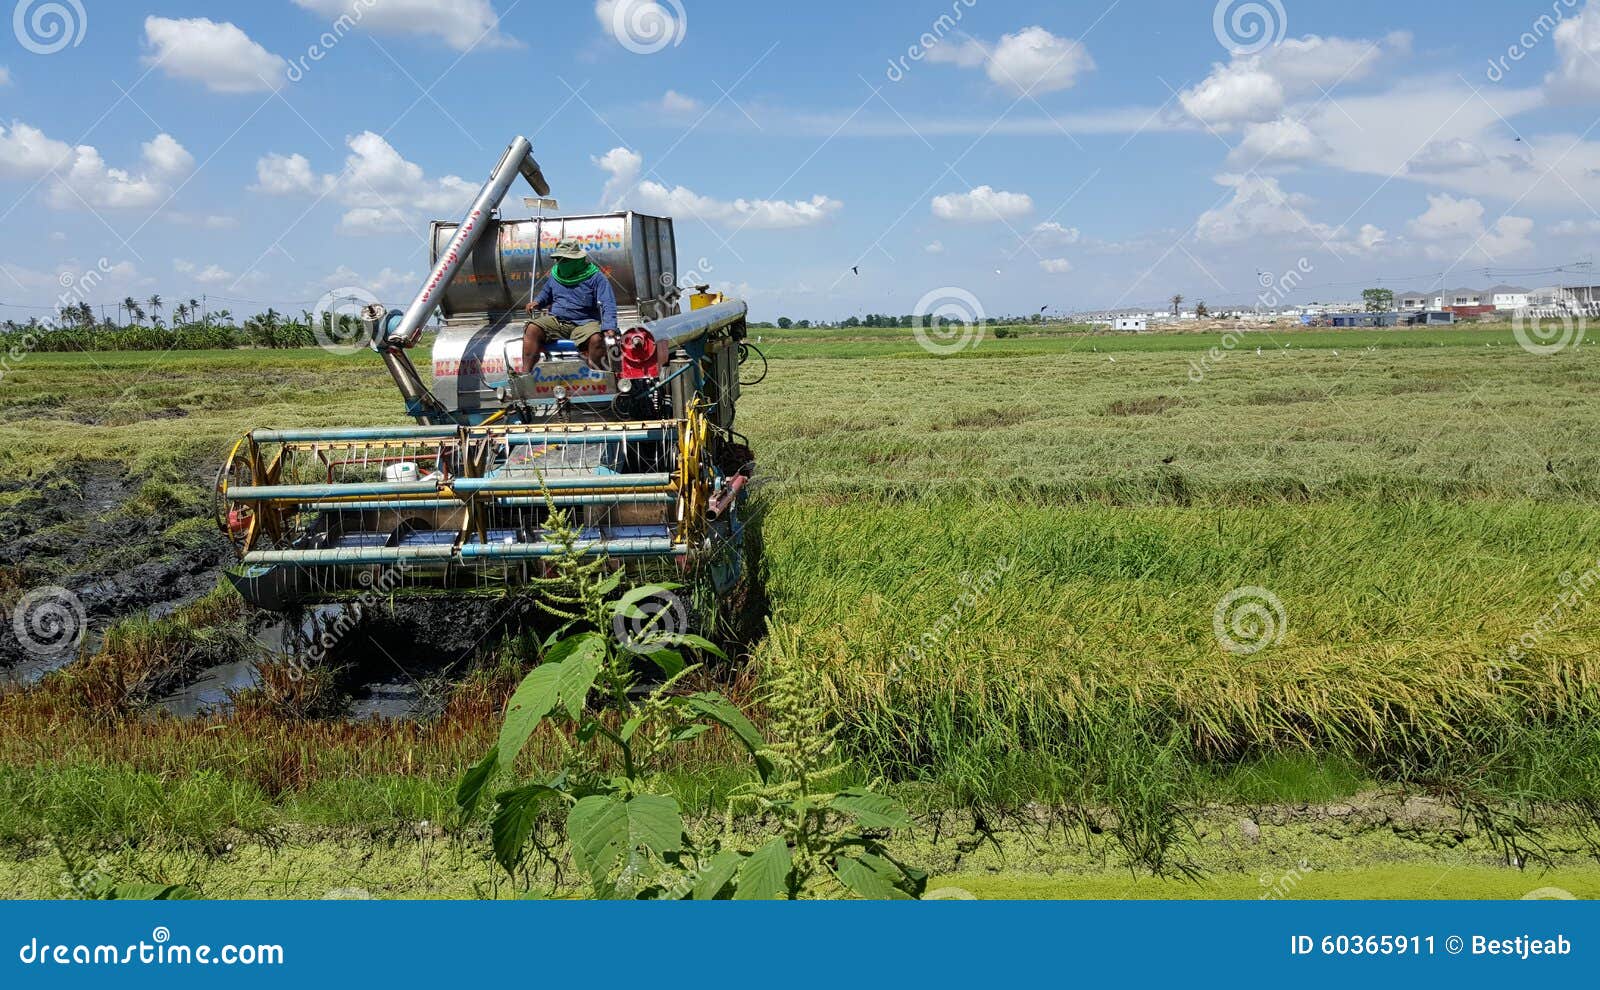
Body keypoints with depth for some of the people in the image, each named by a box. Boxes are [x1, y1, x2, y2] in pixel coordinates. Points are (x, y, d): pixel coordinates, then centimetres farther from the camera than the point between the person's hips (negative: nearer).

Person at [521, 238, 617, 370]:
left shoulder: (595, 277, -2)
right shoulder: (555, 274, 14)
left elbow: (608, 305, -10)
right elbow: (546, 293, 33)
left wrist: (609, 329, -27)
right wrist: (537, 302, 8)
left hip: (583, 324, -4)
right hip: (555, 320, 4)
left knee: (596, 338, -36)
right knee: (532, 329, -23)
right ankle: (525, 373, -26)